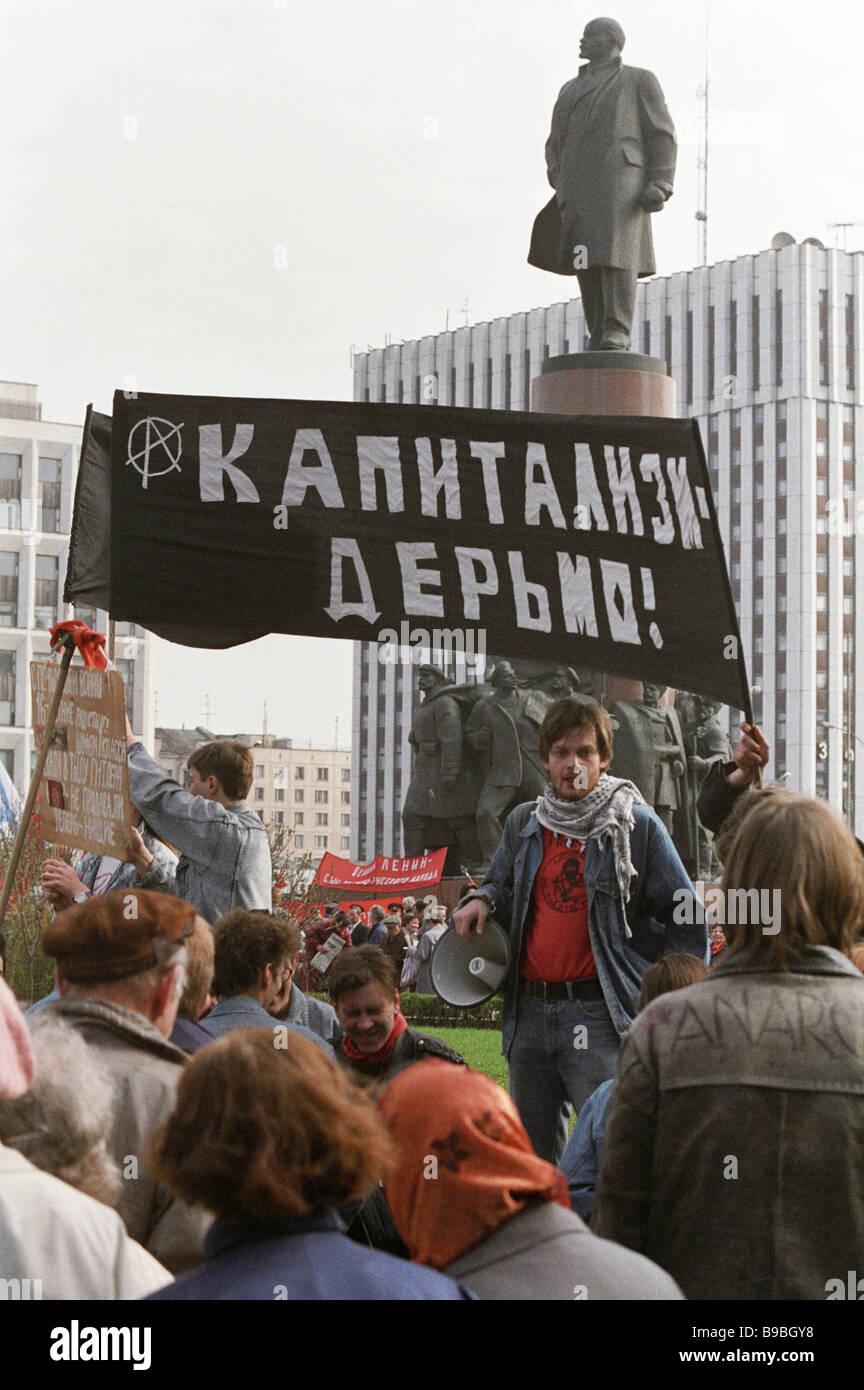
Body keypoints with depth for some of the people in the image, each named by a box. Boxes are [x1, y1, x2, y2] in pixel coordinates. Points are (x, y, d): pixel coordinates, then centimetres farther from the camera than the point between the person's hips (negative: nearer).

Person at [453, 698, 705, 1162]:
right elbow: (501, 887, 28)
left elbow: (686, 920, 0)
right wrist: (480, 902, 4)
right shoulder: (523, 824, 13)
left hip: (599, 1016, -5)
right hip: (528, 1013, 5)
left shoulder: (635, 824, -1)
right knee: (531, 1148, 13)